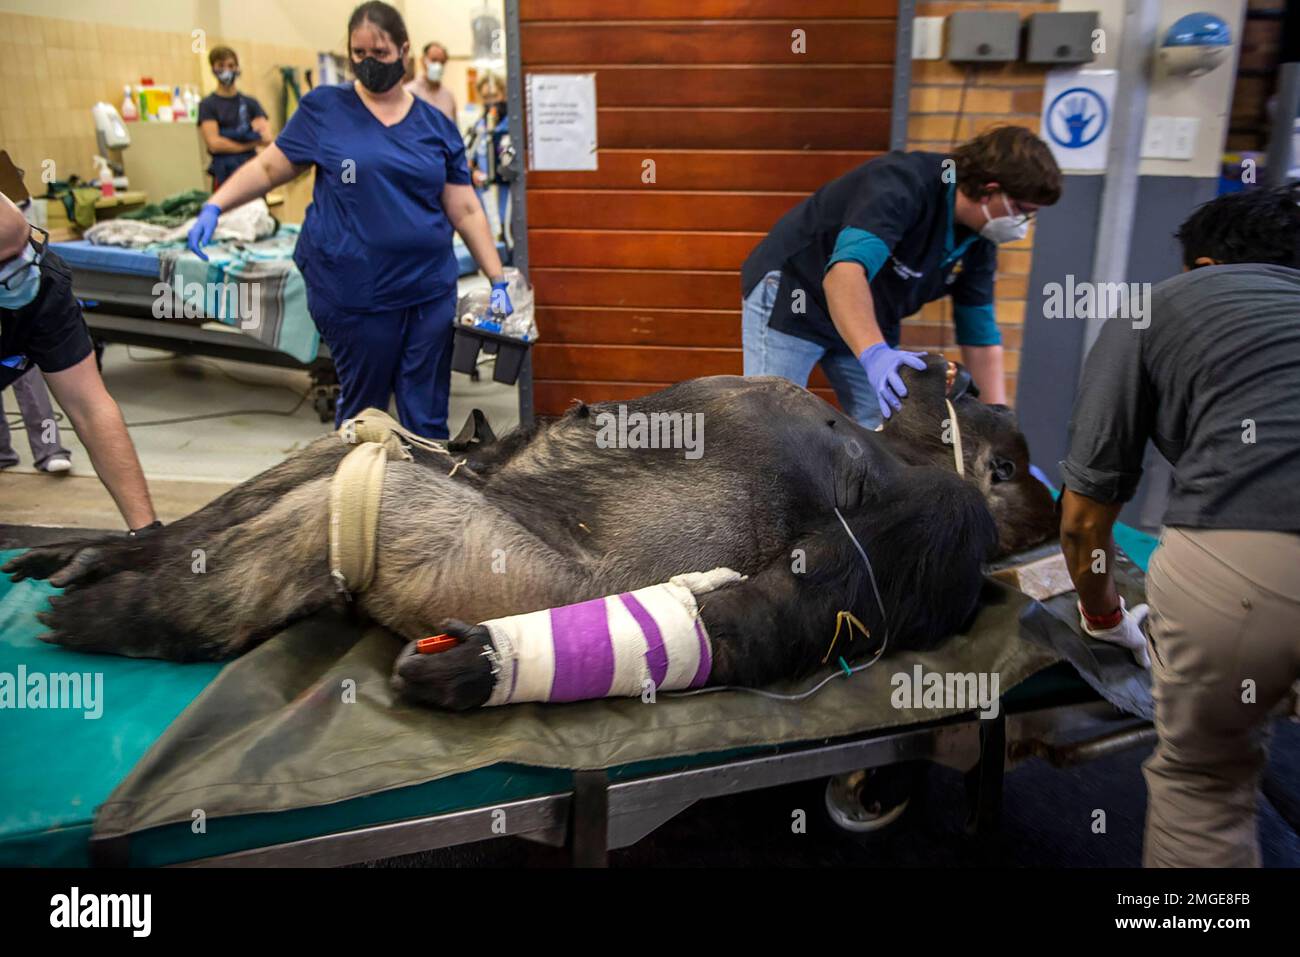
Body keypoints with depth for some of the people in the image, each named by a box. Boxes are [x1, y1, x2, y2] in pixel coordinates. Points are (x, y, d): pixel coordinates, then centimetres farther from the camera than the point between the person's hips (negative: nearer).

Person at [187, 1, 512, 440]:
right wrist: (214, 207, -7)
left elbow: (465, 210, 8)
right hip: (358, 295, -2)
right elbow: (269, 167, 7)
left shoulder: (436, 126, 8)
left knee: (427, 416, 7)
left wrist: (498, 280, 5)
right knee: (363, 409, 9)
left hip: (431, 291, 2)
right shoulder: (324, 108, 2)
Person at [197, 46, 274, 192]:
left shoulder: (250, 103, 11)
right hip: (225, 173, -3)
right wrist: (252, 143, -4)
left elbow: (267, 139, 0)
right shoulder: (208, 105, 2)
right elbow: (214, 143, -8)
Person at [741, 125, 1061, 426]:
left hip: (867, 326, 8)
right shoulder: (904, 184, -28)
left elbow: (979, 335, 2)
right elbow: (845, 270, -44)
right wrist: (873, 353, -59)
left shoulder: (978, 243, -4)